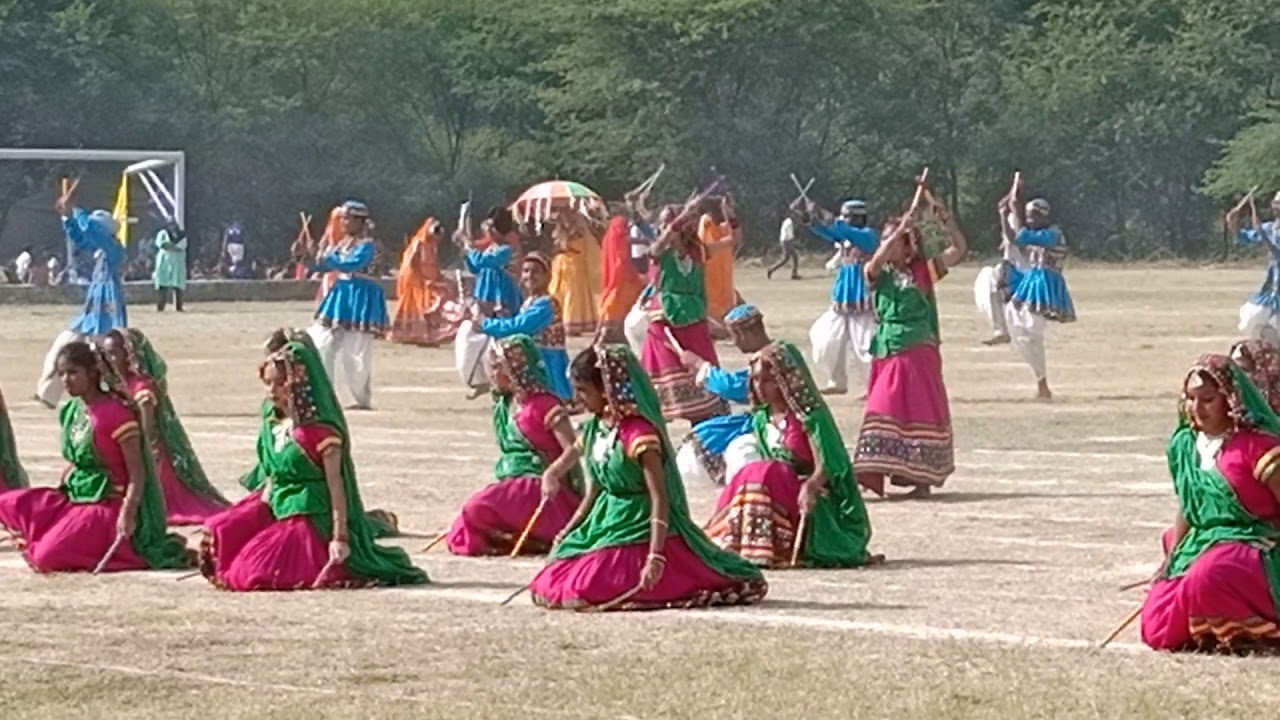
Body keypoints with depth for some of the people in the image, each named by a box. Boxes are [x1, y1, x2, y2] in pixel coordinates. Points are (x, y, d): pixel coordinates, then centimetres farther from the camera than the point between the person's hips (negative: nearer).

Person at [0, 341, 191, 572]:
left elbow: (137, 472, -18)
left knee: (46, 558, -22)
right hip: (74, 498, 8)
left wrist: (128, 515, -27)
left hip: (108, 504, -8)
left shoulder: (115, 413, -17)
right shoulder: (71, 412, 8)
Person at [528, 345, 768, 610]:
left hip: (641, 531, -9)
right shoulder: (594, 429, 8)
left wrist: (655, 557, -29)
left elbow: (660, 499, -23)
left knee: (589, 590, -25)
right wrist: (565, 535, 12)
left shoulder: (638, 432, -19)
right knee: (548, 585, -3)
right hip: (605, 526, 9)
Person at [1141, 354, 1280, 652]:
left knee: (1208, 580, -41)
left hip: (1251, 550, -7)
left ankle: (1249, 637, -15)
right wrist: (1170, 561, 22)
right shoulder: (1184, 446, 11)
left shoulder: (1256, 445, -10)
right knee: (1159, 633, -9)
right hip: (1200, 548, 7)